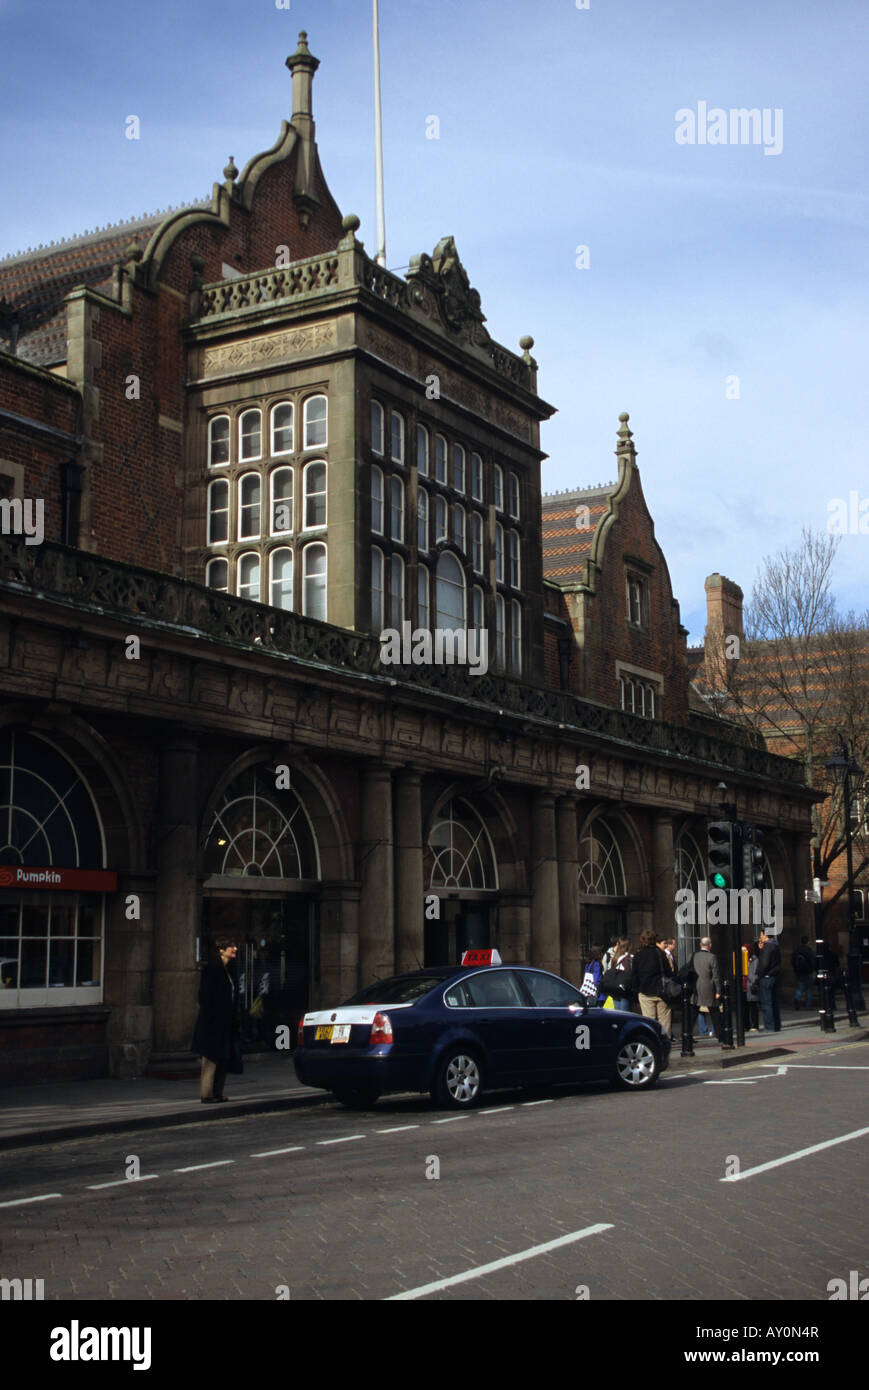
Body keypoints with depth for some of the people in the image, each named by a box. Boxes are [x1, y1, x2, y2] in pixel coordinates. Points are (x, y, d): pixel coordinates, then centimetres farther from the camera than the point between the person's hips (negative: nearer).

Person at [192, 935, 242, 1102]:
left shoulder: (230, 969, 14)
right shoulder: (212, 968, -11)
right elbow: (206, 997, -14)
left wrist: (236, 1020, 14)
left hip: (226, 1024, 8)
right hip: (213, 1024, -8)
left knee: (224, 1060, 8)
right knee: (211, 1059, -5)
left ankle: (217, 1093, 14)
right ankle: (206, 1094, -1)